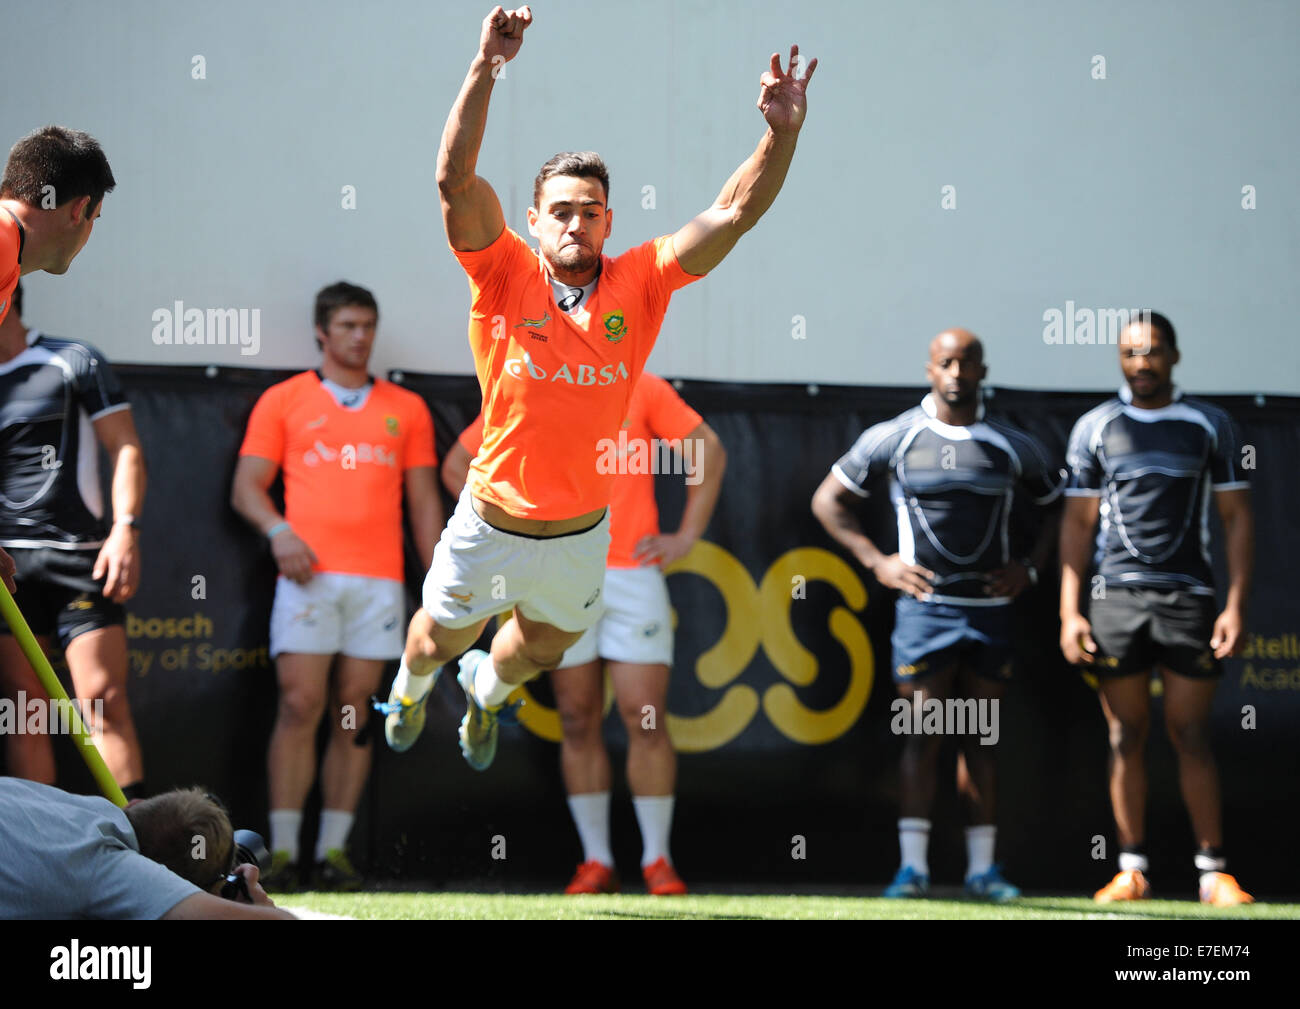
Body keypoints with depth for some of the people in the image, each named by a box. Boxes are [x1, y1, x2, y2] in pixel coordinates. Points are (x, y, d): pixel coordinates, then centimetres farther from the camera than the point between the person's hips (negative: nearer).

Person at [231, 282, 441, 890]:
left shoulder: (406, 409, 17)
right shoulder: (283, 401, 11)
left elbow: (424, 501, 16)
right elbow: (247, 485, 7)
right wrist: (277, 530, -13)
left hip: (379, 580, 2)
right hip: (309, 573, -2)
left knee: (354, 713, 0)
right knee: (300, 706, -10)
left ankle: (334, 849, 3)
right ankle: (283, 851, -9)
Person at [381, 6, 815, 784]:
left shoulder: (639, 284, -11)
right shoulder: (505, 277, -16)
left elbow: (736, 213, -17)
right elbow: (455, 178, -28)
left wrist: (782, 134, -33)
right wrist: (486, 69, -40)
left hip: (581, 534, 2)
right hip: (492, 521, -2)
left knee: (542, 650, 27)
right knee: (441, 638, 21)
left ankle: (485, 689, 62)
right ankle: (413, 687, 58)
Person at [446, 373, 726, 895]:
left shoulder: (641, 389, 3)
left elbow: (709, 451, 9)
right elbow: (457, 465, 17)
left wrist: (687, 536, 3)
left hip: (633, 573, -1)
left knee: (645, 718, -7)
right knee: (578, 722, 3)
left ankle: (657, 859, 1)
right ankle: (595, 860, 9)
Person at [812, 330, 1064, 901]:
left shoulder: (1014, 447, 8)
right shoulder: (893, 438, 2)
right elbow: (829, 500, 9)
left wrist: (1031, 568, 6)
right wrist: (876, 561, 0)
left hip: (990, 609, 2)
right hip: (925, 605, -2)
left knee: (981, 739, 6)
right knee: (922, 734, -7)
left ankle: (982, 868, 9)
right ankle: (912, 865, -8)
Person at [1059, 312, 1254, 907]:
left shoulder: (1210, 426, 7)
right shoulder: (1095, 427, 8)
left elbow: (1237, 517, 7)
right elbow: (1077, 522, 10)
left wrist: (1237, 605, -3)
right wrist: (1069, 612, 1)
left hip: (1189, 595, -1)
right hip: (1115, 595, 1)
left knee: (1191, 736, -3)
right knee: (1127, 736, 1)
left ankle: (1213, 870, -1)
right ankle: (1132, 870, 4)